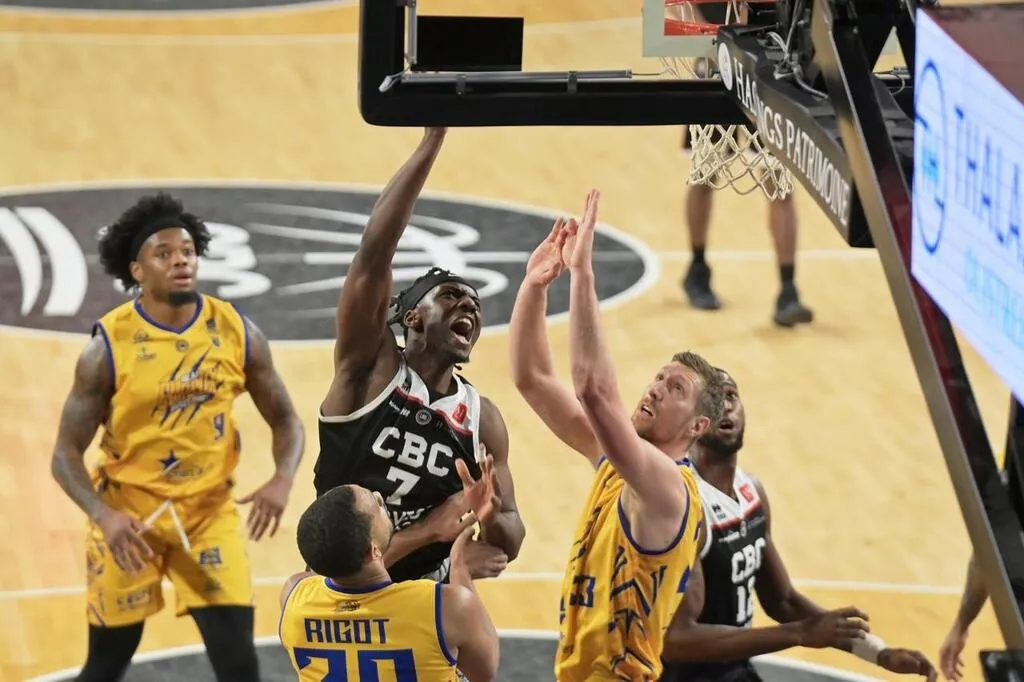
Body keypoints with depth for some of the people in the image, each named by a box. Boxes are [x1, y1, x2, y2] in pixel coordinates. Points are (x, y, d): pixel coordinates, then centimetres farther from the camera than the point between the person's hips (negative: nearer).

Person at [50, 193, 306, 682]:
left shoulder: (236, 332, -8)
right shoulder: (109, 346, -16)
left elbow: (285, 420, 3)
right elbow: (66, 454, -12)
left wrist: (282, 480, -18)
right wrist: (104, 516, -30)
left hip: (210, 510, 2)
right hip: (127, 514, -2)